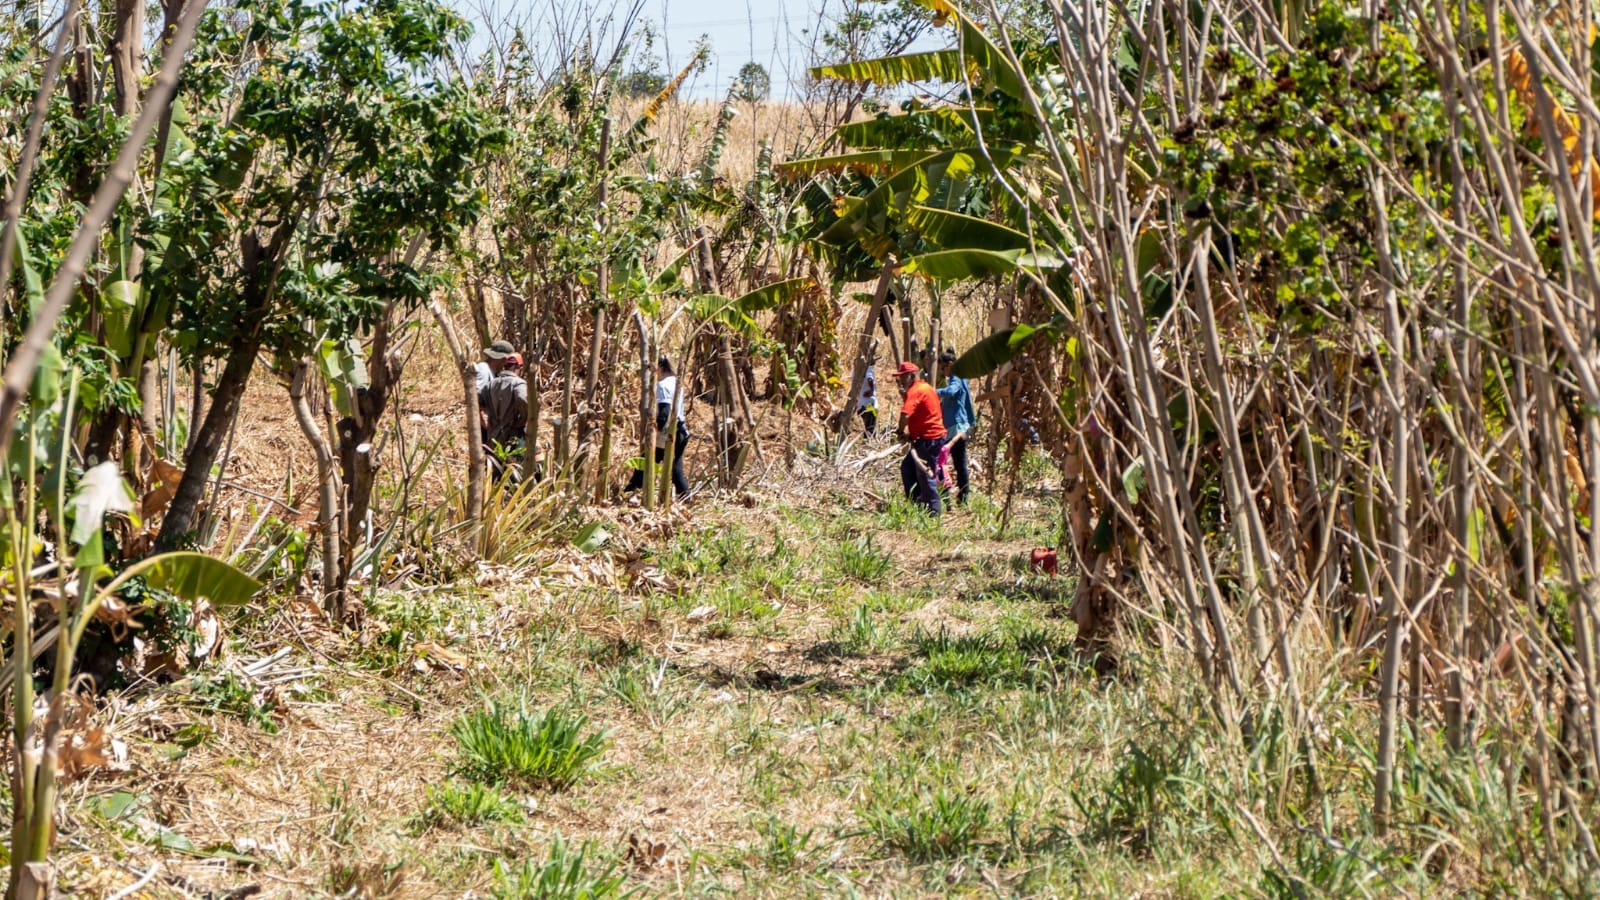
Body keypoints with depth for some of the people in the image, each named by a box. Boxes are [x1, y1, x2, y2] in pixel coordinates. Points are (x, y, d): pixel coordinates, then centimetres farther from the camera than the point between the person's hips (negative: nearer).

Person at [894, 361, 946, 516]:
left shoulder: (915, 391, -15)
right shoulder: (925, 387, 18)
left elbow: (905, 414, -27)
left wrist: (901, 431, -12)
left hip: (928, 438, -10)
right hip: (934, 435, 10)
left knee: (924, 474, -5)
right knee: (907, 466, 17)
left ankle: (933, 510, -2)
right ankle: (915, 502, 20)